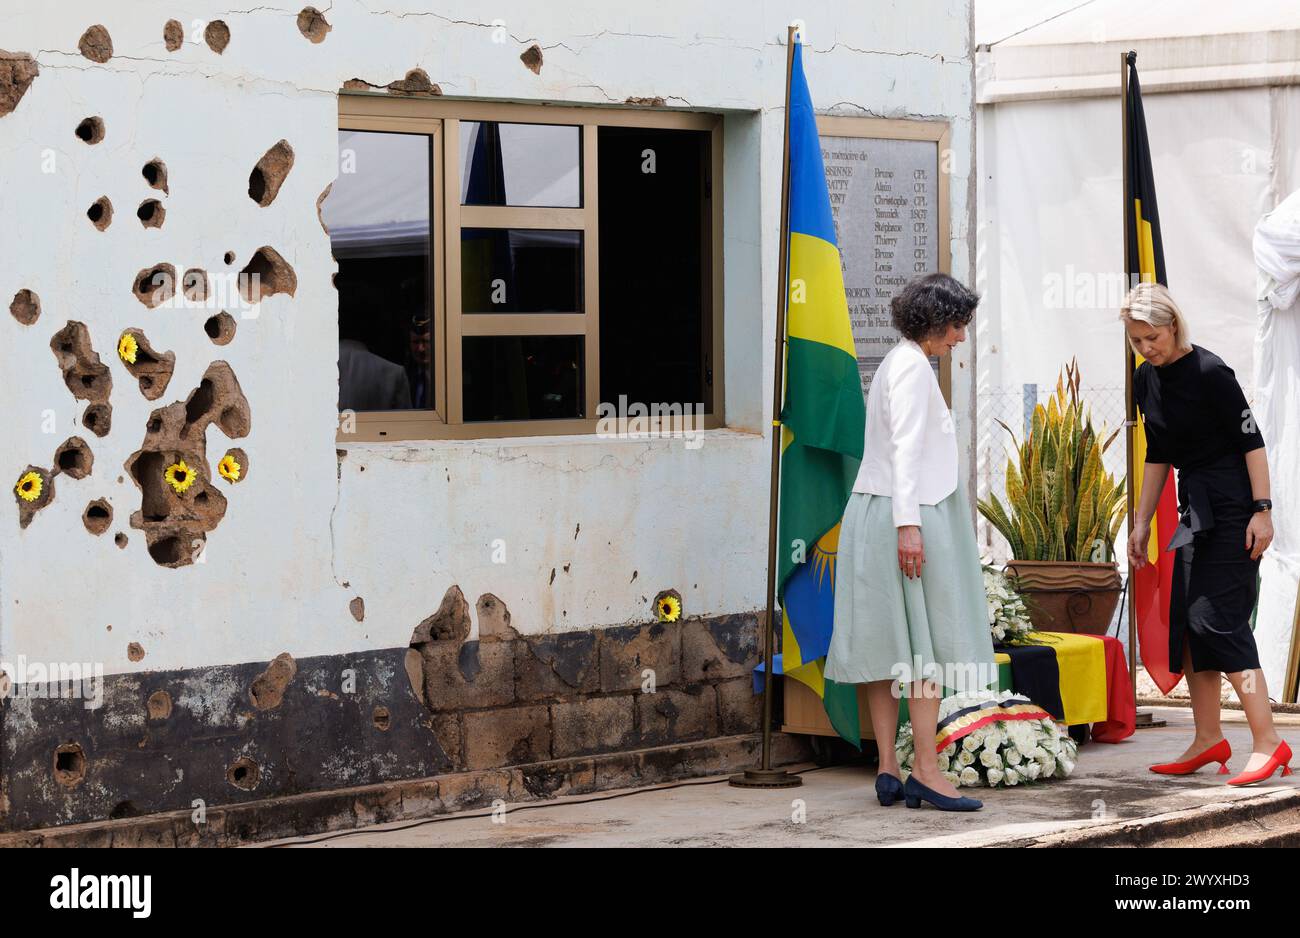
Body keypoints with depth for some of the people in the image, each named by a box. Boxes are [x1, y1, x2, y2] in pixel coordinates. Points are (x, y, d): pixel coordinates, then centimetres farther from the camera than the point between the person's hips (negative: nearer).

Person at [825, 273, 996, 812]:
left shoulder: (898, 364, 20)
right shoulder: (912, 367, -10)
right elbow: (906, 448, -18)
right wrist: (908, 524, -23)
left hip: (874, 516, 10)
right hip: (910, 514, -10)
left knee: (888, 643, 5)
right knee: (929, 640, -9)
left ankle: (888, 768, 5)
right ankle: (925, 768, -10)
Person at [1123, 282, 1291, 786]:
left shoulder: (1209, 372, -15)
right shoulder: (1146, 380, 9)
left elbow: (1251, 441, -15)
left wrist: (1262, 510, -19)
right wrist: (1141, 523, 19)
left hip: (1233, 507, -9)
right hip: (1195, 508, 9)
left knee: (1219, 620, -13)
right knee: (1185, 622, 8)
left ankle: (1268, 743, -11)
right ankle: (1208, 741, 16)